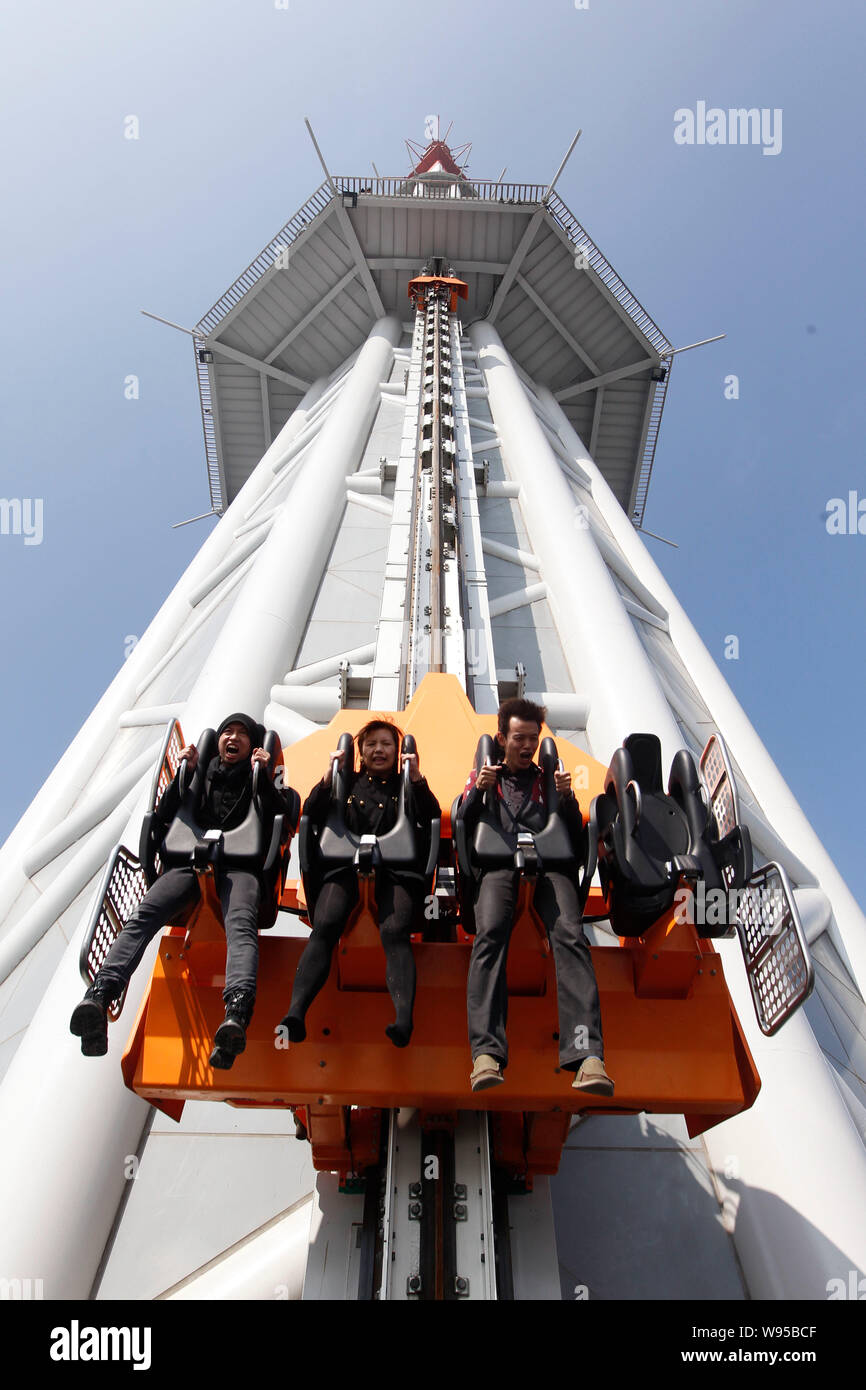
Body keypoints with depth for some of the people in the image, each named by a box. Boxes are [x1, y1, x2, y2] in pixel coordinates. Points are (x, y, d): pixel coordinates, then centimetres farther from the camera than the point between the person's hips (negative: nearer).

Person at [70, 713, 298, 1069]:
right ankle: (100, 994, -45)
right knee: (143, 915, -28)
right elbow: (164, 815, 21)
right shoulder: (201, 773, 33)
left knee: (241, 925, -35)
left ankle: (237, 1014, -58)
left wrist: (263, 777, 3)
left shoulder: (259, 780, 28)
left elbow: (282, 814, 8)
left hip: (240, 863, -3)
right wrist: (185, 773, 13)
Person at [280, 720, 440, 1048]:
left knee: (394, 931, -29)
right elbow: (311, 816, 13)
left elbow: (431, 819, 6)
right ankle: (295, 1013, -39)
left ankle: (403, 1019, -47)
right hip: (346, 864, 1)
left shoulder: (406, 786, 24)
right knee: (324, 927, -27)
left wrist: (417, 779, -3)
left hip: (395, 866, -1)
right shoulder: (348, 783, 26)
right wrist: (328, 778, 2)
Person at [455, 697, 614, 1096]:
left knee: (570, 935, -29)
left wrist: (567, 798, 5)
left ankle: (587, 1054, -42)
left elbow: (578, 838, 23)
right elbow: (462, 828, 17)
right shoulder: (483, 777, 30)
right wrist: (477, 791, 1)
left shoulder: (548, 780, 31)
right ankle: (486, 1053, -41)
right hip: (497, 864, -1)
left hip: (549, 865, 1)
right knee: (490, 933, -32)